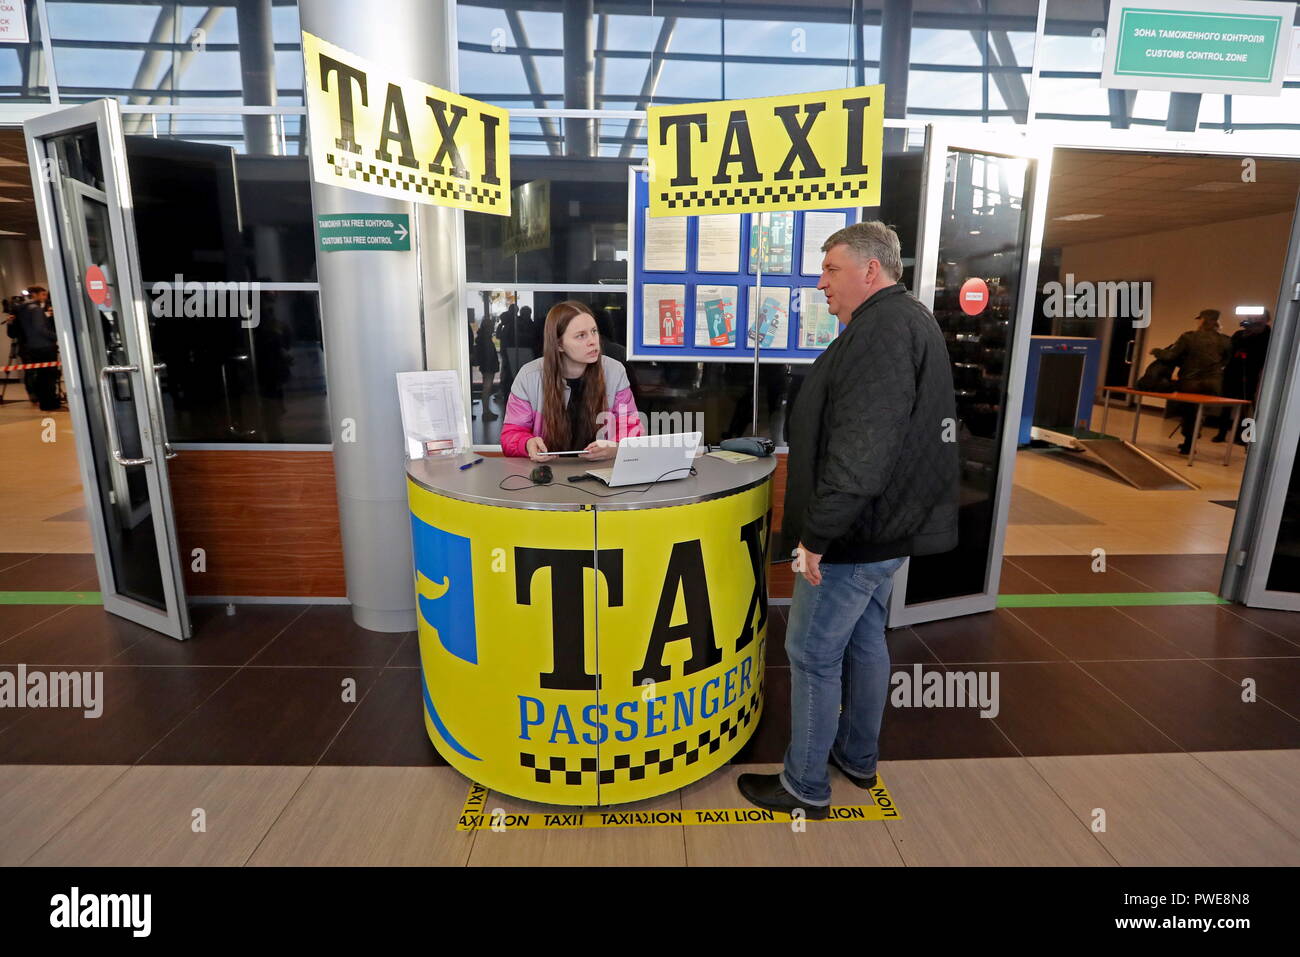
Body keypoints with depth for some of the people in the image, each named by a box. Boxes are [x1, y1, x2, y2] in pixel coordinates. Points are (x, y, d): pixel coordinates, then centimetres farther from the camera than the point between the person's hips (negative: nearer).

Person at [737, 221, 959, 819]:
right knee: (865, 639, 21)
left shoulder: (882, 329, -20)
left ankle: (806, 787, 18)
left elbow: (862, 449, -30)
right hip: (889, 524, 11)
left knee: (812, 655, 2)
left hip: (854, 532, -11)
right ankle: (858, 757, 38)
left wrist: (817, 534, -26)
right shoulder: (911, 322, 15)